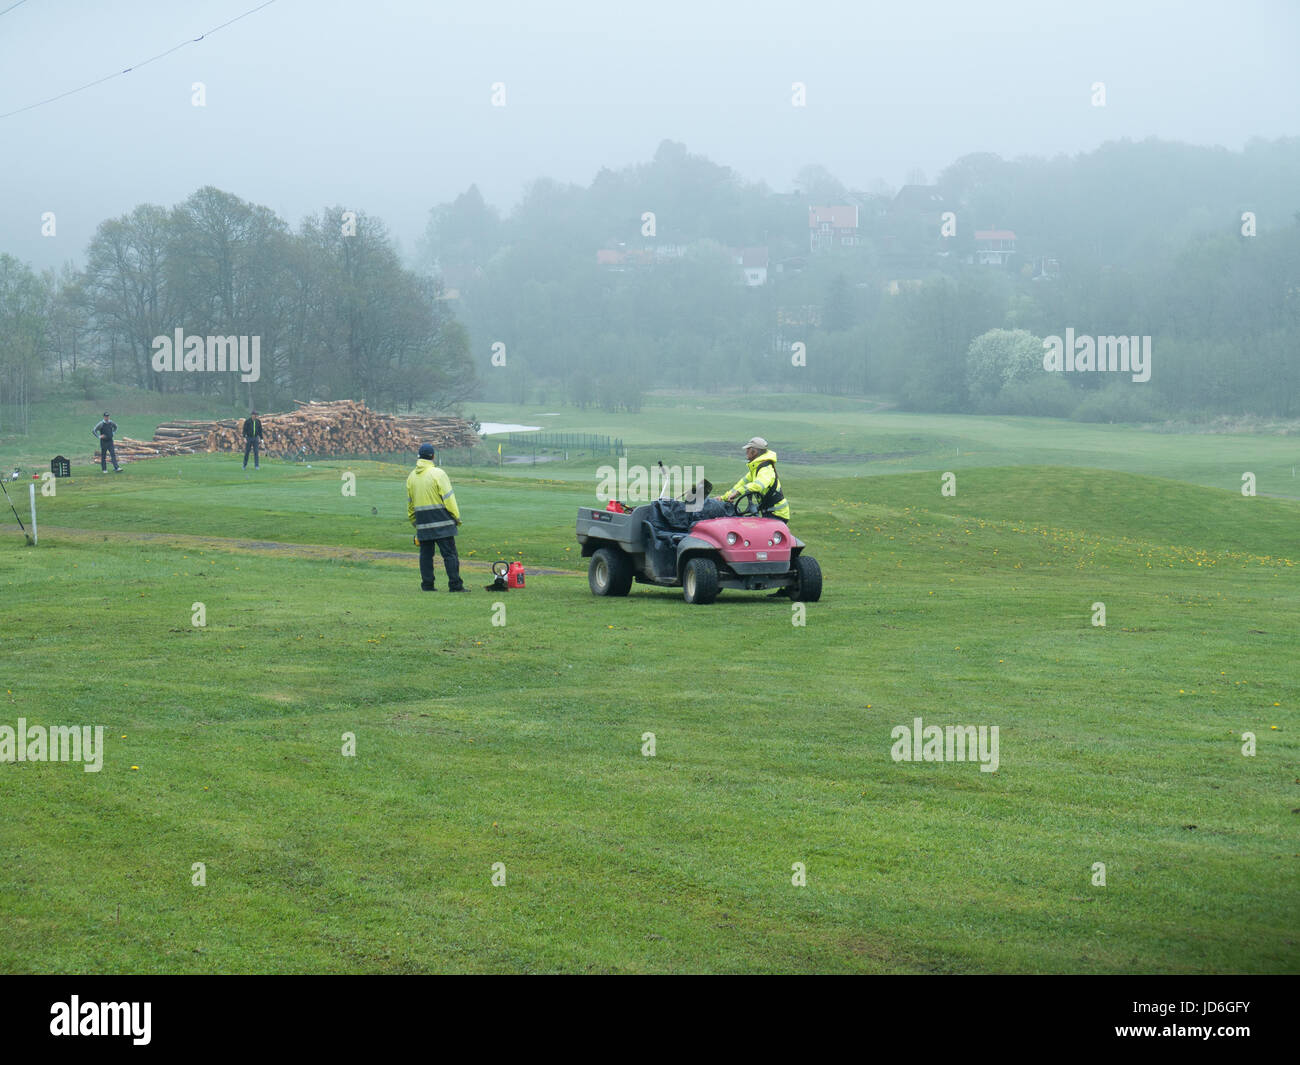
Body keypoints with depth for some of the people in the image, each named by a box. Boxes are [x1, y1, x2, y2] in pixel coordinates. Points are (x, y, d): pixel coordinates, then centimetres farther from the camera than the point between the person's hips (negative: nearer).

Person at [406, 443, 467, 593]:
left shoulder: (411, 476, 10)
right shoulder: (437, 474, -10)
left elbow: (410, 502, 17)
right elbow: (448, 498, -10)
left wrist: (413, 521, 25)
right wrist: (457, 518, -4)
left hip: (422, 523, 6)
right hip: (441, 521, -6)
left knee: (426, 554, 10)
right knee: (449, 554, -3)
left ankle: (427, 584, 8)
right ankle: (455, 584, -6)